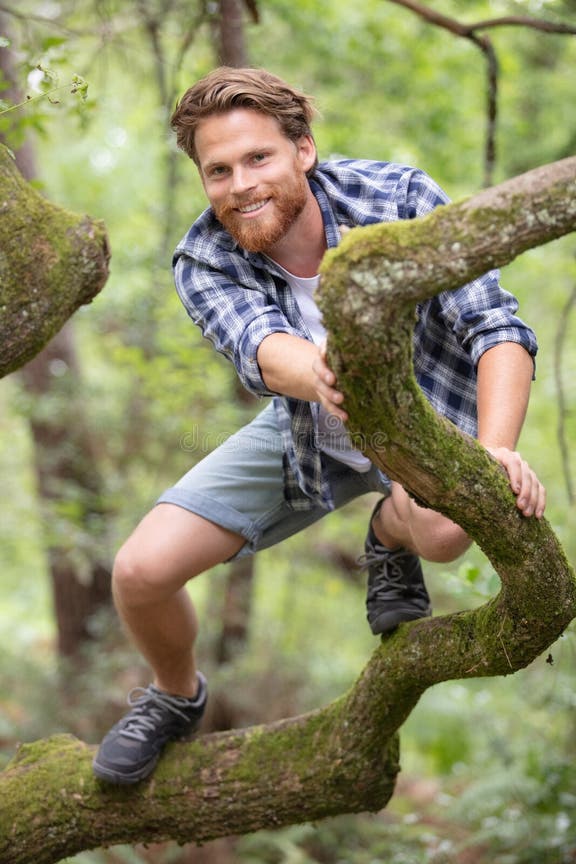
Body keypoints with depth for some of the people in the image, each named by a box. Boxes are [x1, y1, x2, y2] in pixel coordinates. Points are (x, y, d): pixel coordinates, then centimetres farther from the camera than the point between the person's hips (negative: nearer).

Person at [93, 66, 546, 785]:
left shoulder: (399, 199, -27)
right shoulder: (203, 263, -21)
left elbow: (497, 328, -32)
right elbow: (259, 346, -42)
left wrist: (496, 451, -50)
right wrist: (318, 379, -67)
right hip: (304, 431, 3)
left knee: (442, 530, -38)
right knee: (141, 572, -10)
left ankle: (390, 545, 2)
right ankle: (176, 696, 26)